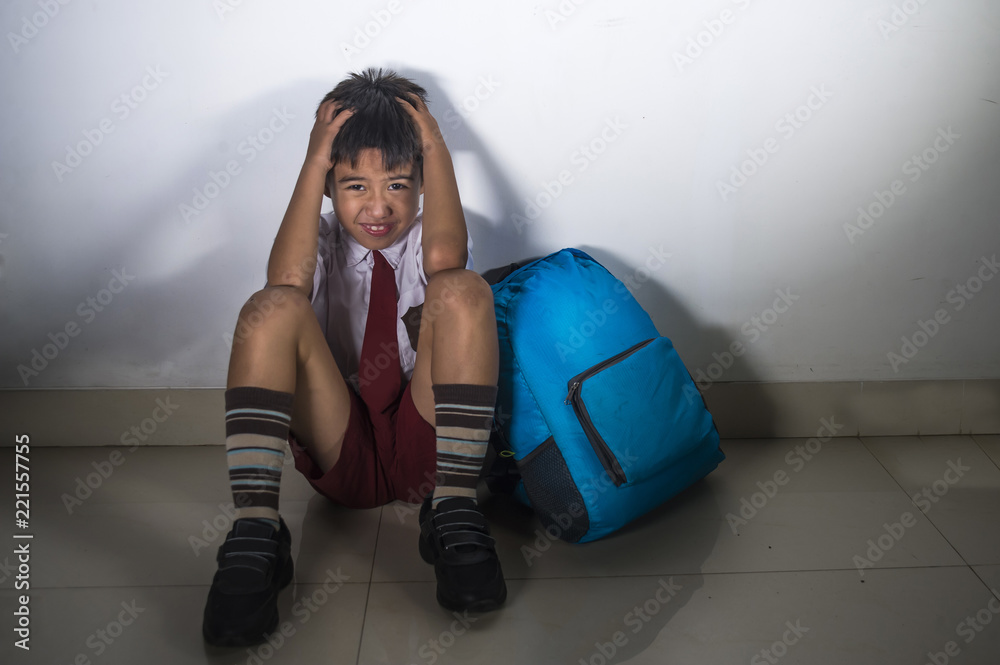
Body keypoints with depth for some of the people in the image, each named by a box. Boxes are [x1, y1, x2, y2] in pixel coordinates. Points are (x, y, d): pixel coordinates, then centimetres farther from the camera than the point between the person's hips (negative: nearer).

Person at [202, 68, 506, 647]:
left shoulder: (434, 236, 10)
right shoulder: (321, 240, 11)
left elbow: (443, 258, -19)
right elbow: (287, 281, -17)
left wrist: (436, 149, -12)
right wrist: (313, 164, -13)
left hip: (427, 448, 0)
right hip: (341, 453, 1)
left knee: (461, 289, -24)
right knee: (272, 307, -23)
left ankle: (455, 514, -25)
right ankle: (255, 535, -28)